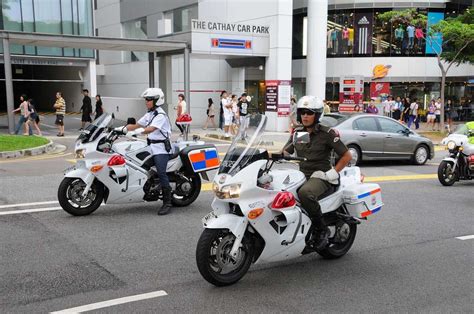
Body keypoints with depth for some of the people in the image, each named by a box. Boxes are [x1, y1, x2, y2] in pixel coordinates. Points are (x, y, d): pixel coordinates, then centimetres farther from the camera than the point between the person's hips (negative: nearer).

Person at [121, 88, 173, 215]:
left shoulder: (160, 115, -12)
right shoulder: (149, 114, 16)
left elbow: (151, 129, -28)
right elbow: (137, 125, 15)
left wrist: (137, 132, -42)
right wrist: (122, 129, 2)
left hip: (161, 148, -10)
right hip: (152, 146, 10)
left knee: (161, 173, -21)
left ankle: (167, 202, -19)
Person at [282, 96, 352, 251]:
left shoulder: (327, 133, -4)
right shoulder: (298, 132, 13)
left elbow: (347, 156, -2)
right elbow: (285, 152, 10)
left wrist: (333, 173, -9)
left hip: (320, 176, -6)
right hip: (302, 175, 6)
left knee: (305, 193, -38)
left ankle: (322, 229, -19)